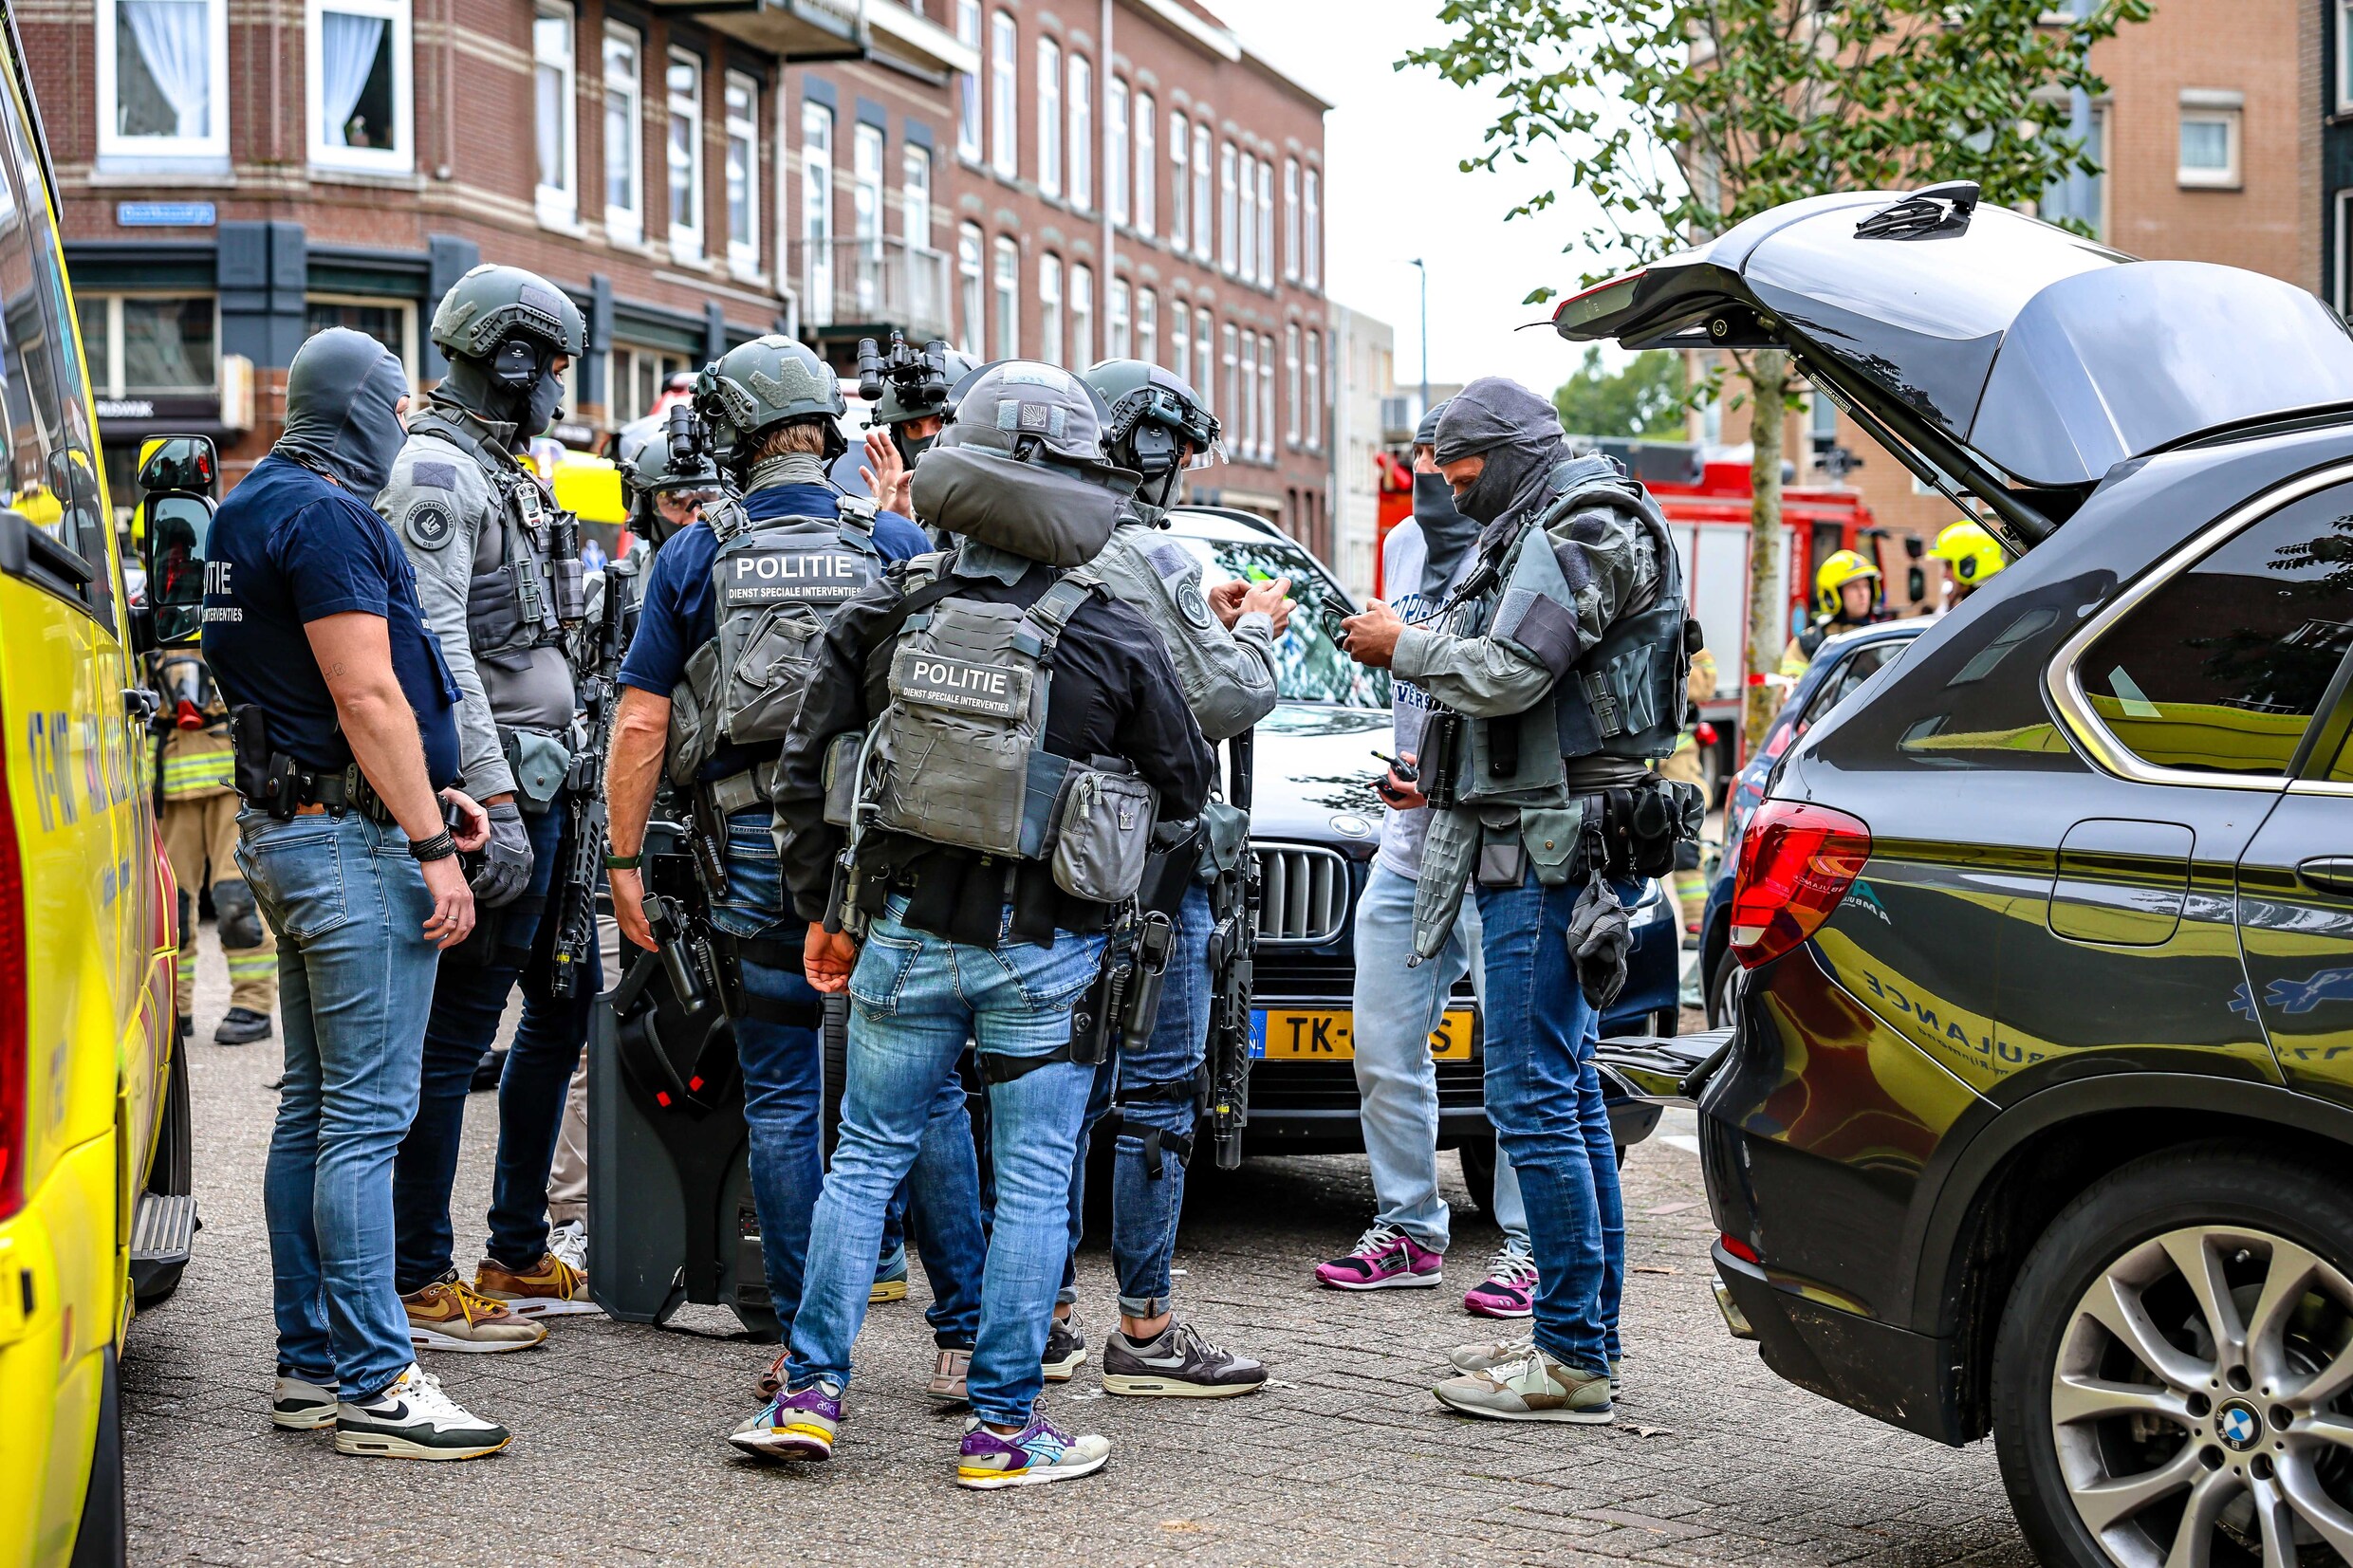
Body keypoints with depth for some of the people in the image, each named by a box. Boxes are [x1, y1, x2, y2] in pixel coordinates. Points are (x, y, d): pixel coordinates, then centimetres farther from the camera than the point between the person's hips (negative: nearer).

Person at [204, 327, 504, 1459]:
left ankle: (309, 1363, 19)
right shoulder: (327, 518, -15)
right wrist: (433, 846, -16)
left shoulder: (253, 510, 17)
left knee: (315, 1109, 13)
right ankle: (376, 1386, -7)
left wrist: (429, 788, 19)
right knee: (367, 1115, -9)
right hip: (355, 842, -11)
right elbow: (367, 697, -19)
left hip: (288, 830, 11)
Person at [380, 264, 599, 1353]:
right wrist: (492, 801, -26)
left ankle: (516, 1255, 24)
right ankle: (419, 1283, 2)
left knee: (564, 1006, 15)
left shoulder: (503, 470, 19)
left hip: (539, 787, 10)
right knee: (456, 1034, -5)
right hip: (496, 789, -10)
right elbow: (438, 648, -21)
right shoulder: (436, 471, -12)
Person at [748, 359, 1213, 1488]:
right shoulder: (1115, 642, -9)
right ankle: (1003, 1427, 8)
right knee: (1033, 1184, 5)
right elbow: (1188, 790, 4)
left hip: (904, 938, 2)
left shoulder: (890, 612, -2)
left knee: (865, 1158, 14)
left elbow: (805, 769, 1)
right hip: (1042, 957, -2)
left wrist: (821, 909, 12)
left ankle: (810, 1392, 14)